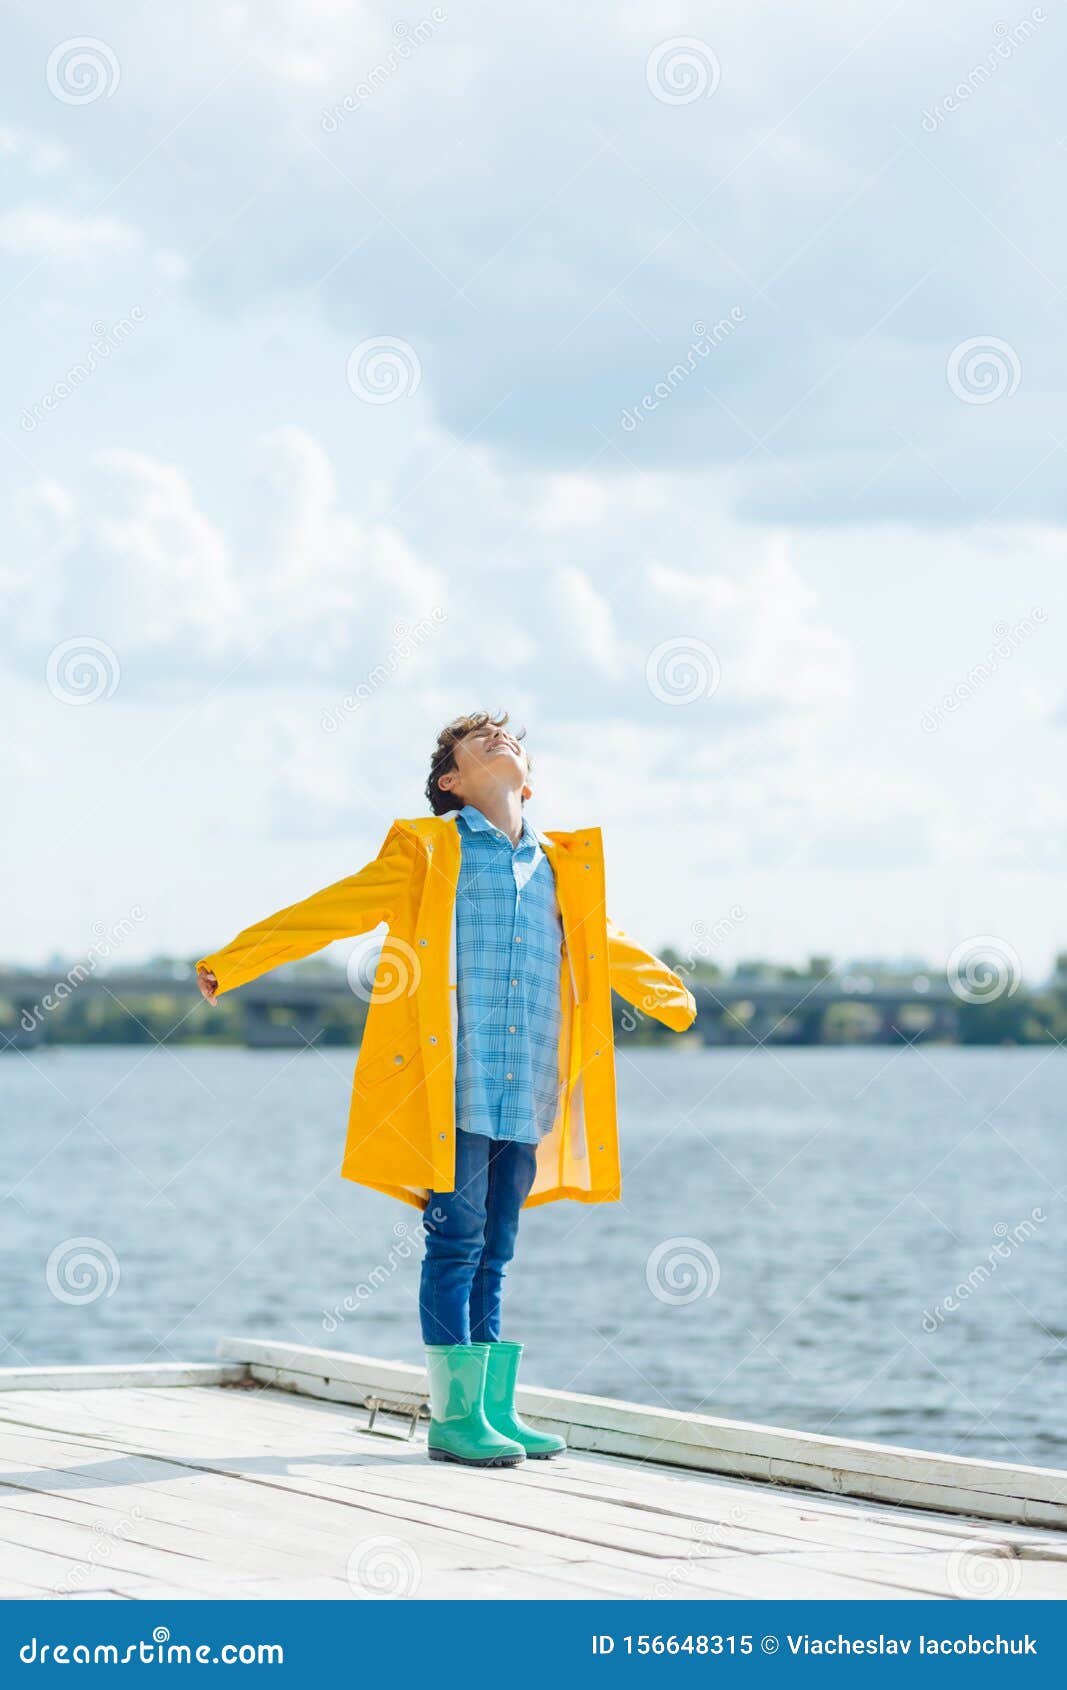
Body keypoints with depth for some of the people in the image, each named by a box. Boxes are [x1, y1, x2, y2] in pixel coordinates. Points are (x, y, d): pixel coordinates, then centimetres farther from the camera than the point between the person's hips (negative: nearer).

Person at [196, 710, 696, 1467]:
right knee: (456, 1242, -7)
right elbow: (328, 913, 5)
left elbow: (606, 945, 34)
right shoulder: (424, 852, 6)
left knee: (495, 1253, 8)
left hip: (527, 1093, 4)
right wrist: (229, 964, 1)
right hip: (451, 1084, -4)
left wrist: (673, 996, 47)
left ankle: (495, 1409, 12)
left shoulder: (562, 867, 18)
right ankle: (455, 1415, -4)